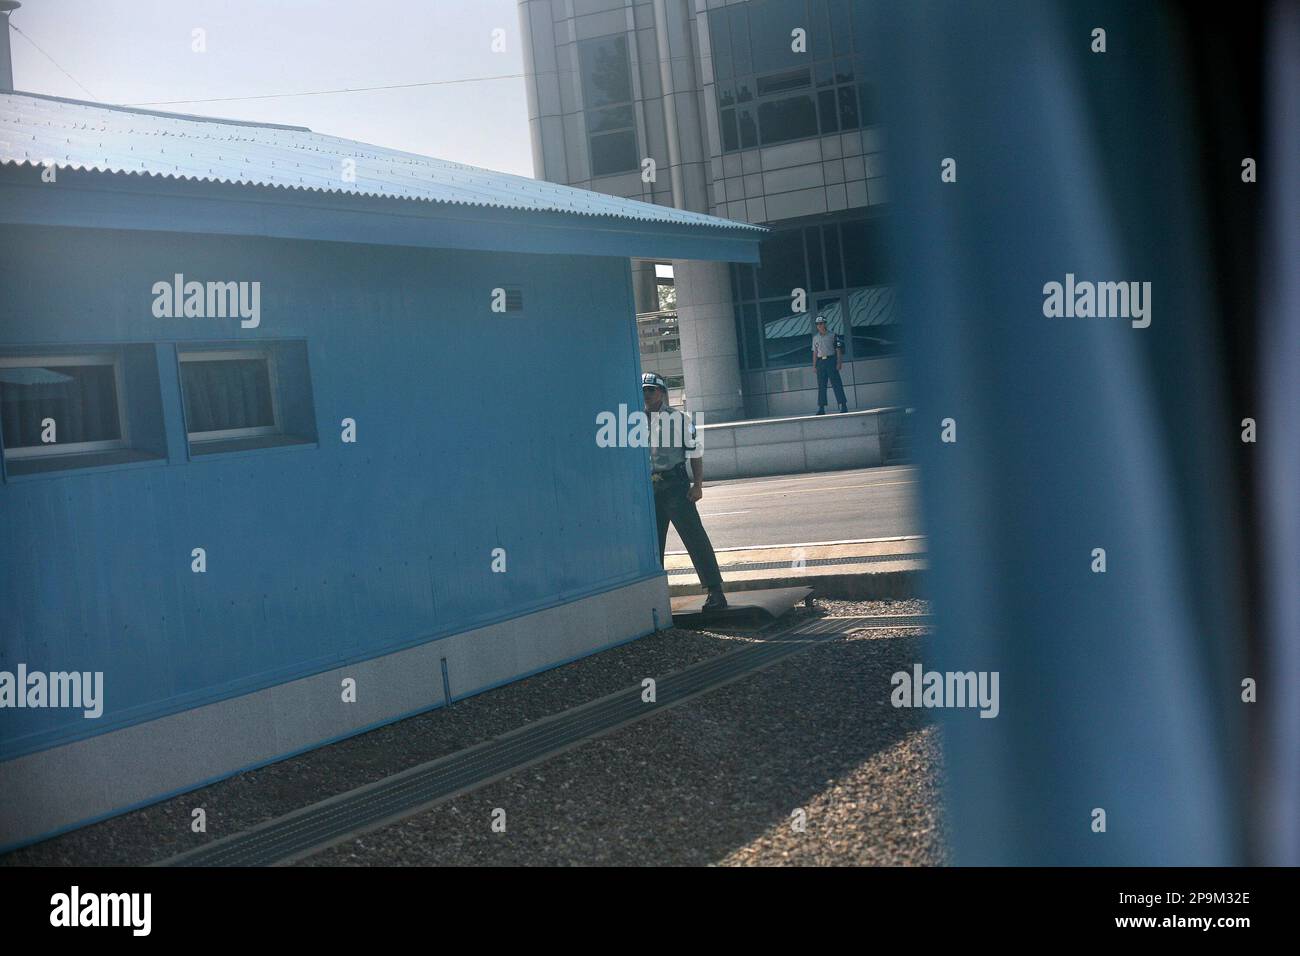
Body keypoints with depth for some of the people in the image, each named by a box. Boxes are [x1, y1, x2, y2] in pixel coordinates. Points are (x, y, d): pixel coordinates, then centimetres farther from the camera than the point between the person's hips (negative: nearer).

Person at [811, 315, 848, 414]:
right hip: (820, 362, 4)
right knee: (821, 386, 4)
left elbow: (838, 350, -1)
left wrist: (839, 362, -9)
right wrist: (814, 365, 9)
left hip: (831, 360, -4)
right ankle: (821, 408, 6)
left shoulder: (832, 335, 0)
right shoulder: (815, 337, 13)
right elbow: (815, 352, 15)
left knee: (836, 383, -6)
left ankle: (843, 405, -5)